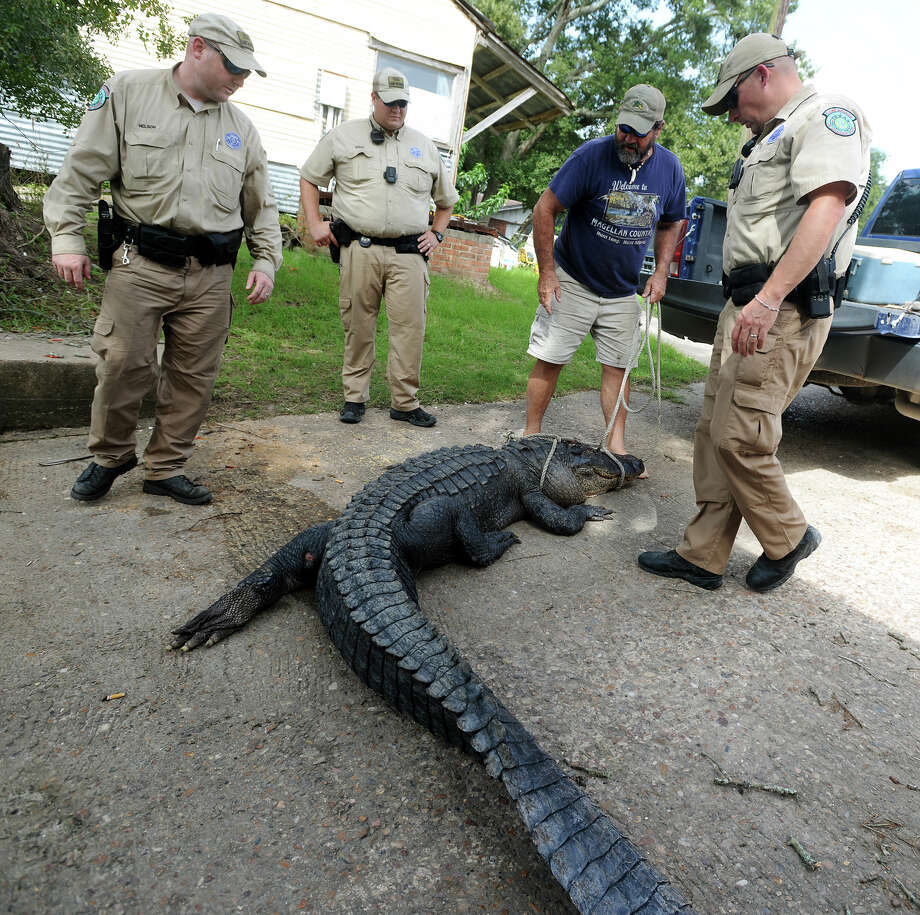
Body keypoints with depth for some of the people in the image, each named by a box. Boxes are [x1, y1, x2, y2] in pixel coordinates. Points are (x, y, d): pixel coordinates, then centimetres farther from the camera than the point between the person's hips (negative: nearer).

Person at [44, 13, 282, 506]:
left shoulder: (240, 127, 14)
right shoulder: (128, 91, 5)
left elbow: (261, 206, 19)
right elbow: (81, 169, 3)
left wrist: (266, 260, 6)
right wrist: (67, 237, -4)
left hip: (211, 275, 3)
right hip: (141, 262, -3)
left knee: (194, 376, 2)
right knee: (123, 363, -5)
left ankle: (164, 468, 17)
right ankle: (110, 457, 19)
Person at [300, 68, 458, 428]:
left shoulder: (424, 147, 19)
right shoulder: (344, 136, 13)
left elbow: (446, 200, 29)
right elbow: (309, 177, 18)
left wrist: (436, 234, 14)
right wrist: (315, 223, 6)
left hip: (409, 253, 2)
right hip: (359, 248, -1)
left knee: (410, 327, -5)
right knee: (358, 326, 0)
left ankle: (405, 402, 4)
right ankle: (355, 397, 13)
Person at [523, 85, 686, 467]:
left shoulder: (670, 168, 0)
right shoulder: (592, 155, -14)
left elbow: (669, 225, 14)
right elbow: (545, 209, -12)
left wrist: (661, 272, 1)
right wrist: (547, 272, -15)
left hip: (623, 292, 4)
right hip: (572, 281, -4)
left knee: (618, 367, 5)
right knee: (549, 360, -4)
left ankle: (616, 445, 13)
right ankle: (531, 435, 9)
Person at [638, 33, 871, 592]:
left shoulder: (828, 114, -2)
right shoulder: (772, 136, 28)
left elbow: (827, 207, -19)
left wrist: (769, 299, -28)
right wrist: (744, 302, 20)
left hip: (785, 308, -10)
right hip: (746, 305, 10)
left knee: (738, 438, -13)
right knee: (715, 431, 5)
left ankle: (788, 540, 11)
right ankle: (702, 557, 11)